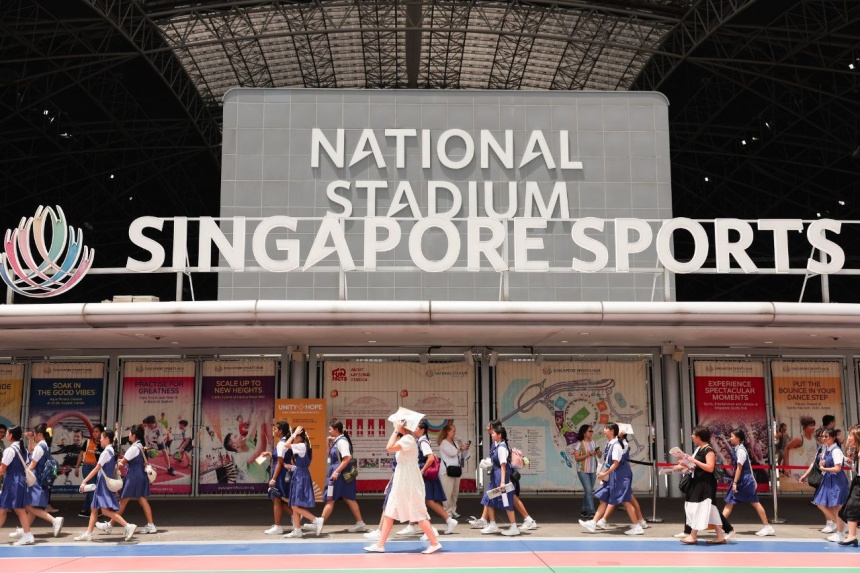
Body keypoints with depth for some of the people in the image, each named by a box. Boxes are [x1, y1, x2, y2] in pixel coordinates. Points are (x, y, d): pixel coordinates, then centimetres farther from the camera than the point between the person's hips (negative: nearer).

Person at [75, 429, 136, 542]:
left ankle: (128, 526, -22)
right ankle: (88, 533, 19)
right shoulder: (113, 451, 12)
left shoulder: (106, 452, -14)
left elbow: (96, 469, -16)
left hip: (104, 484, -10)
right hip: (102, 484, 10)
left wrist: (84, 481, -15)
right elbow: (115, 468, 15)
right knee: (94, 508, 14)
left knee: (105, 510, -16)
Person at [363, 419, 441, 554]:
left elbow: (389, 447, -27)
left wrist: (396, 431, -18)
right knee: (389, 513, 8)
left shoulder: (408, 439, -17)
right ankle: (380, 545, 11)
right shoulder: (404, 439, 15)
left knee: (418, 514, -6)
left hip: (409, 483, -10)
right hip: (401, 482, 10)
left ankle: (435, 543, 1)